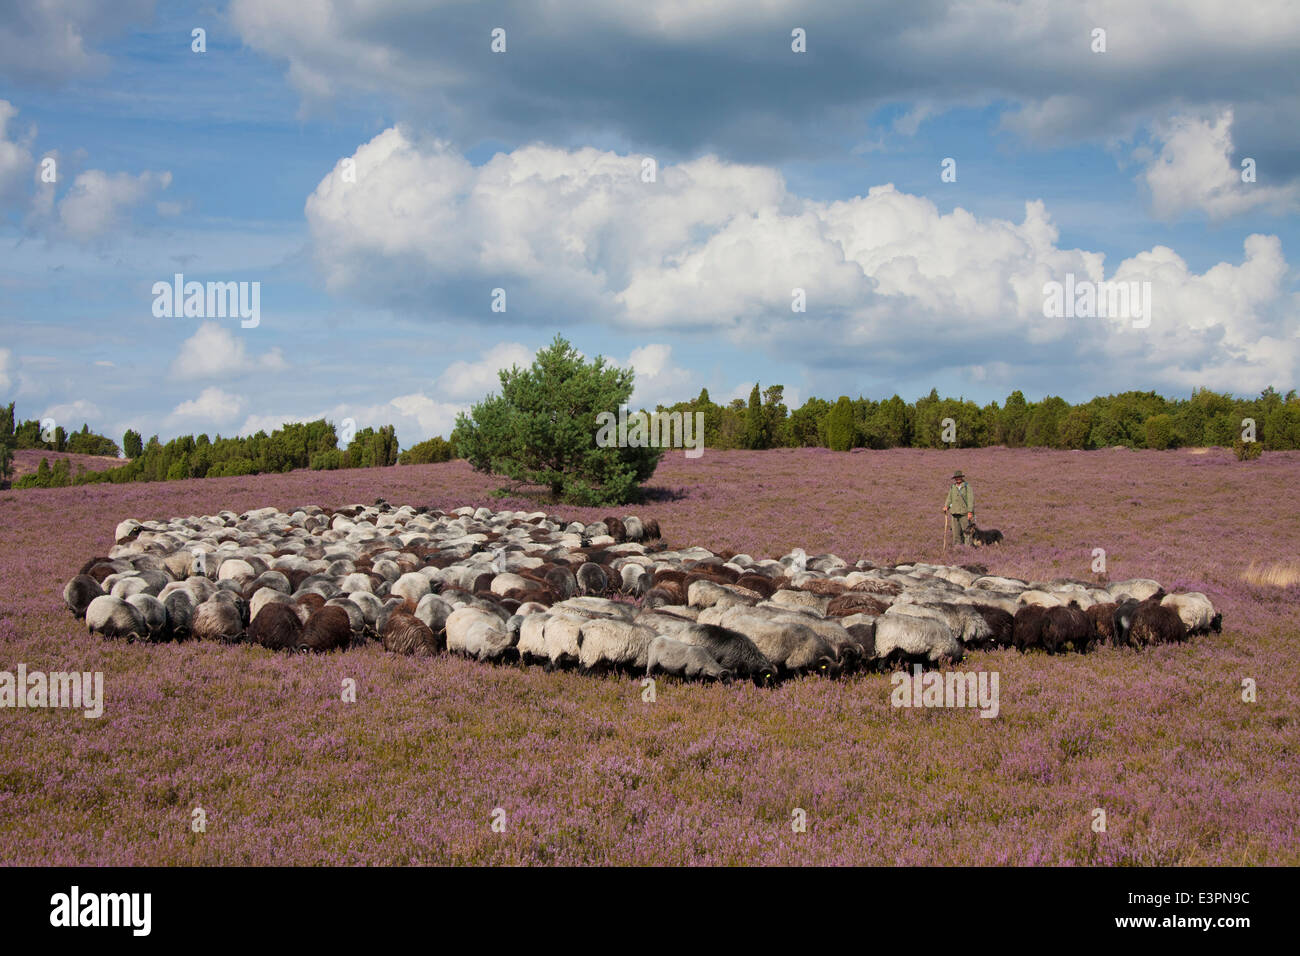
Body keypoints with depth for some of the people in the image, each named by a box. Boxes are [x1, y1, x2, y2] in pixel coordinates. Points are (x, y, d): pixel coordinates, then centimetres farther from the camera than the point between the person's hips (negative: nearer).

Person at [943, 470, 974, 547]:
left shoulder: (967, 487, -2)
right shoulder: (952, 488, 13)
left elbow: (971, 500, -6)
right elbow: (949, 499, 17)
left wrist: (970, 512, -14)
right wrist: (946, 506, -3)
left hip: (964, 513, -4)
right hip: (955, 513, 4)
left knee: (966, 530, -6)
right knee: (956, 532, 4)